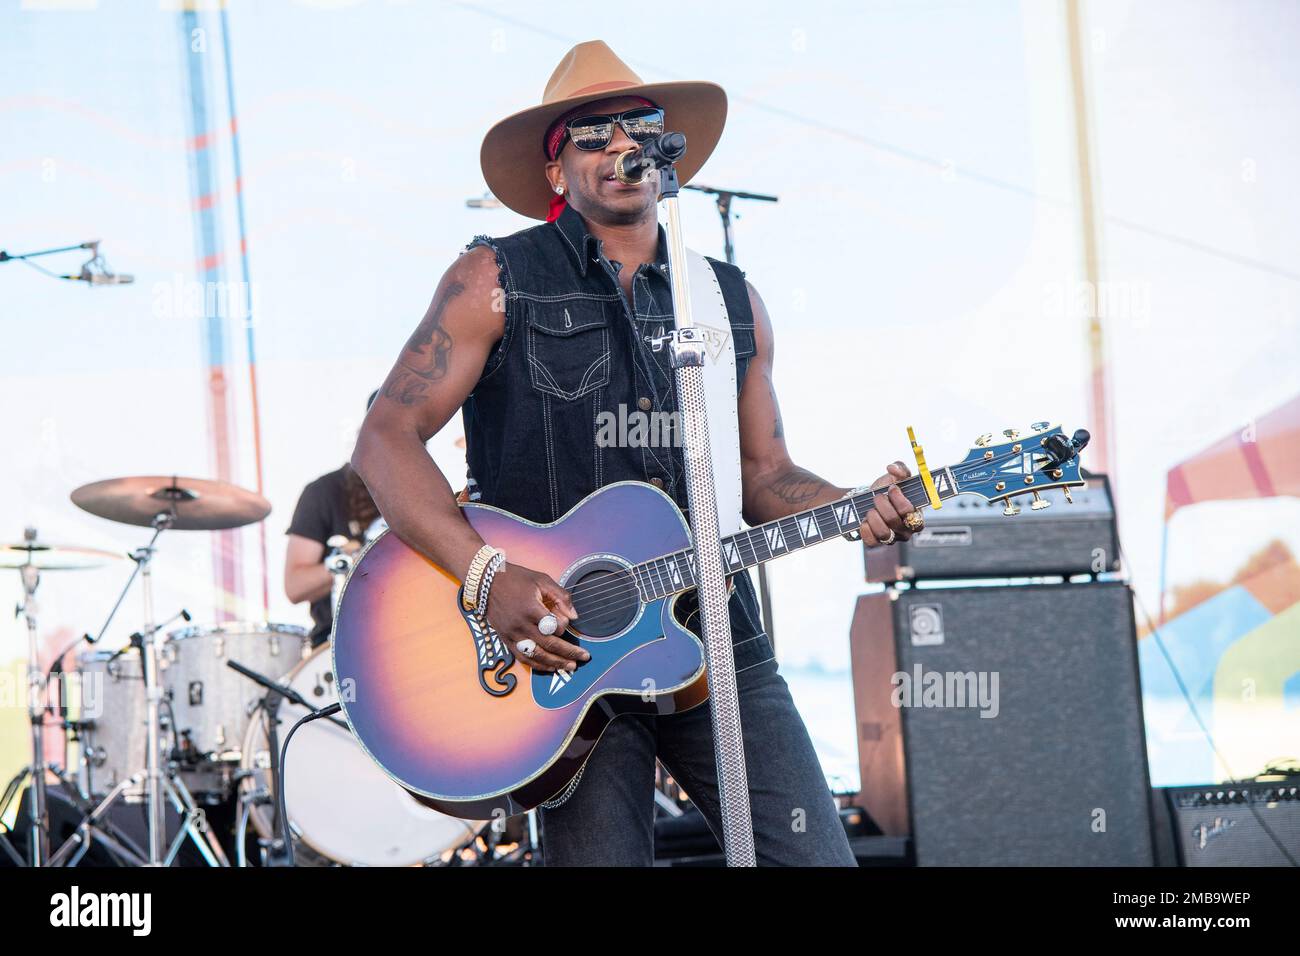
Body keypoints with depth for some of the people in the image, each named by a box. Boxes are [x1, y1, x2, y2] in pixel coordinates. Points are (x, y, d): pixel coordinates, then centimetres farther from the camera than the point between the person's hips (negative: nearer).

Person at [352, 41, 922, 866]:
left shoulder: (733, 302, 15)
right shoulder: (499, 282, 1)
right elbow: (386, 439, -6)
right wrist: (490, 577, -19)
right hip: (564, 646, -4)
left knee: (814, 857, -4)